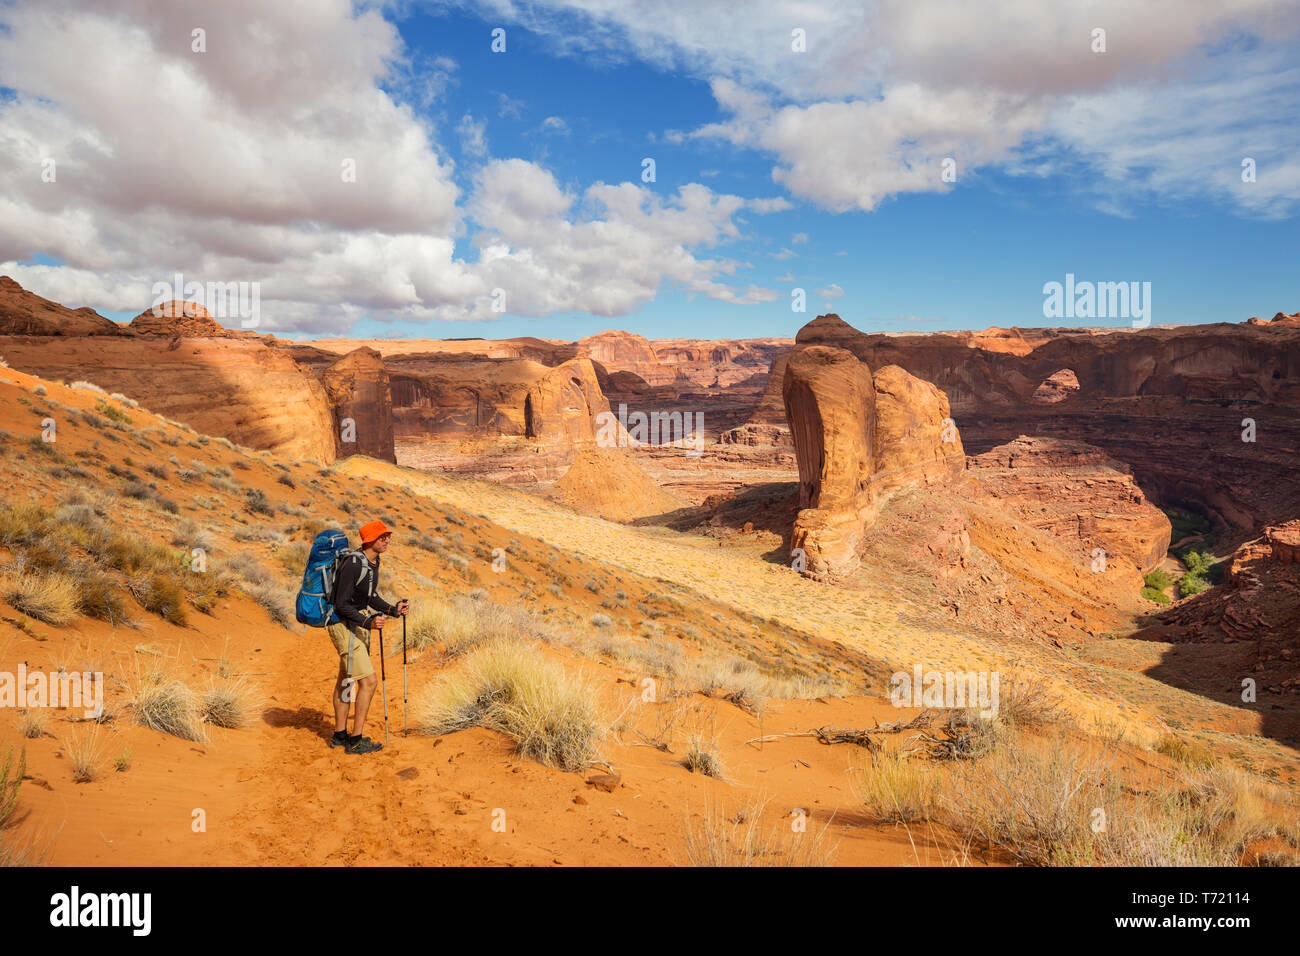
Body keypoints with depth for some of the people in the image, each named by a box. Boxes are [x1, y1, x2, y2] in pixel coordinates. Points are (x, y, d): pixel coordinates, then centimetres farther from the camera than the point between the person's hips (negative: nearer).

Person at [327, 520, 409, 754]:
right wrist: (369, 623, -33)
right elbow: (342, 605, -24)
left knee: (346, 679, 18)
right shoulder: (353, 564, -24)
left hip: (358, 624, 10)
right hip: (345, 626, -10)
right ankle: (355, 741, -2)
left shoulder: (373, 562, 5)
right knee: (369, 680, -11)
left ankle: (340, 735, 29)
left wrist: (393, 609, 5)